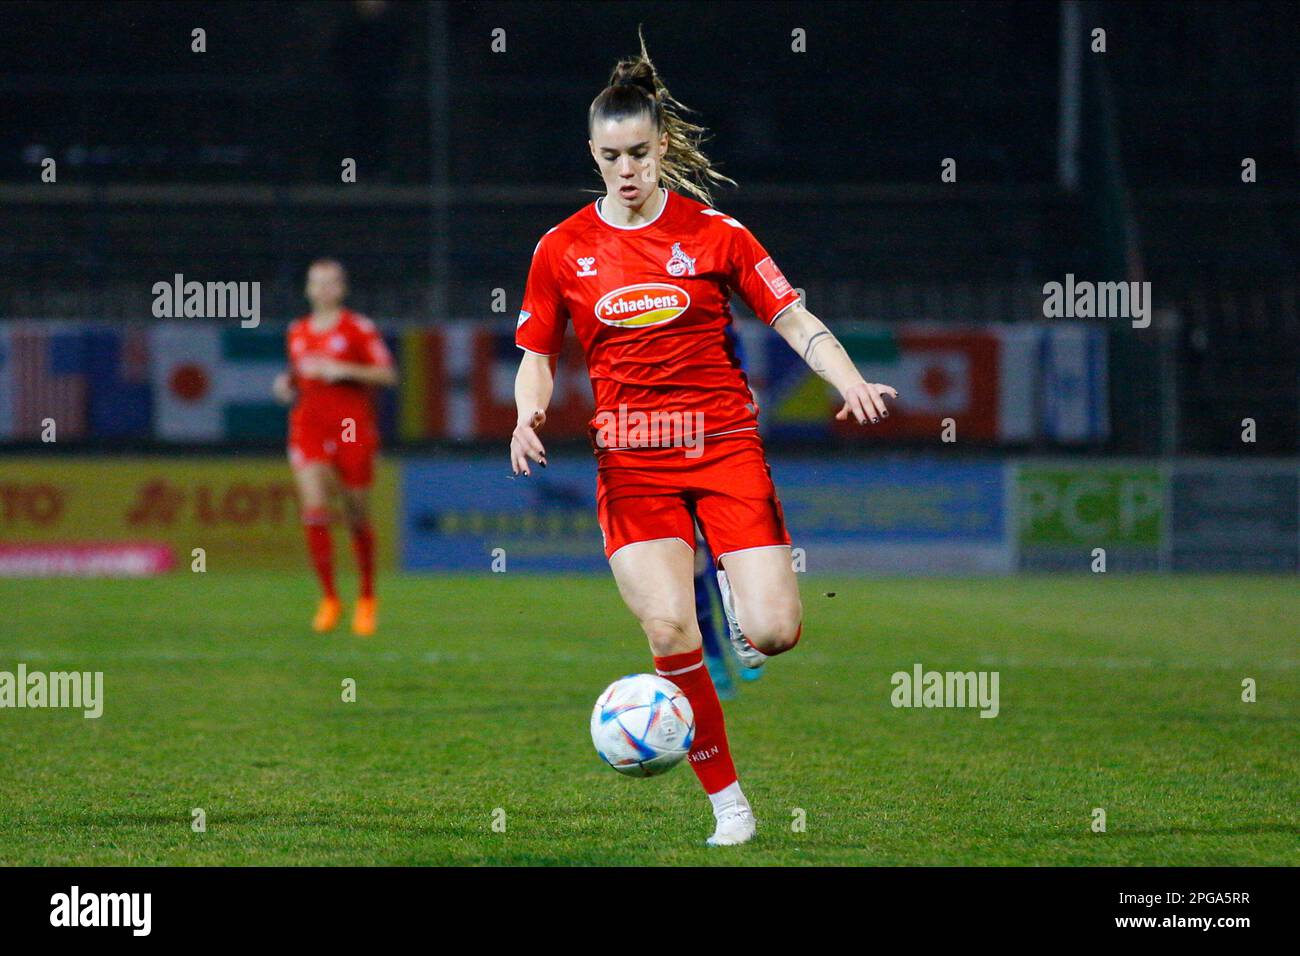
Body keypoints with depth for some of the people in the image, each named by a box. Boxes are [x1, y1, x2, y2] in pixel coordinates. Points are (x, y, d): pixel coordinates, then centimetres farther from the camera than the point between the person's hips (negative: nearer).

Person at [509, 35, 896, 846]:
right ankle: (726, 798, -3)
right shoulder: (563, 250, 5)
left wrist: (852, 383, -16)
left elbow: (794, 321, 1)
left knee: (774, 634, -13)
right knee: (669, 630, -19)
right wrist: (529, 417, -7)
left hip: (725, 444, 0)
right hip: (633, 461, 1)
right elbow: (538, 356, 14)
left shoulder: (713, 232, 1)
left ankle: (738, 594, 26)